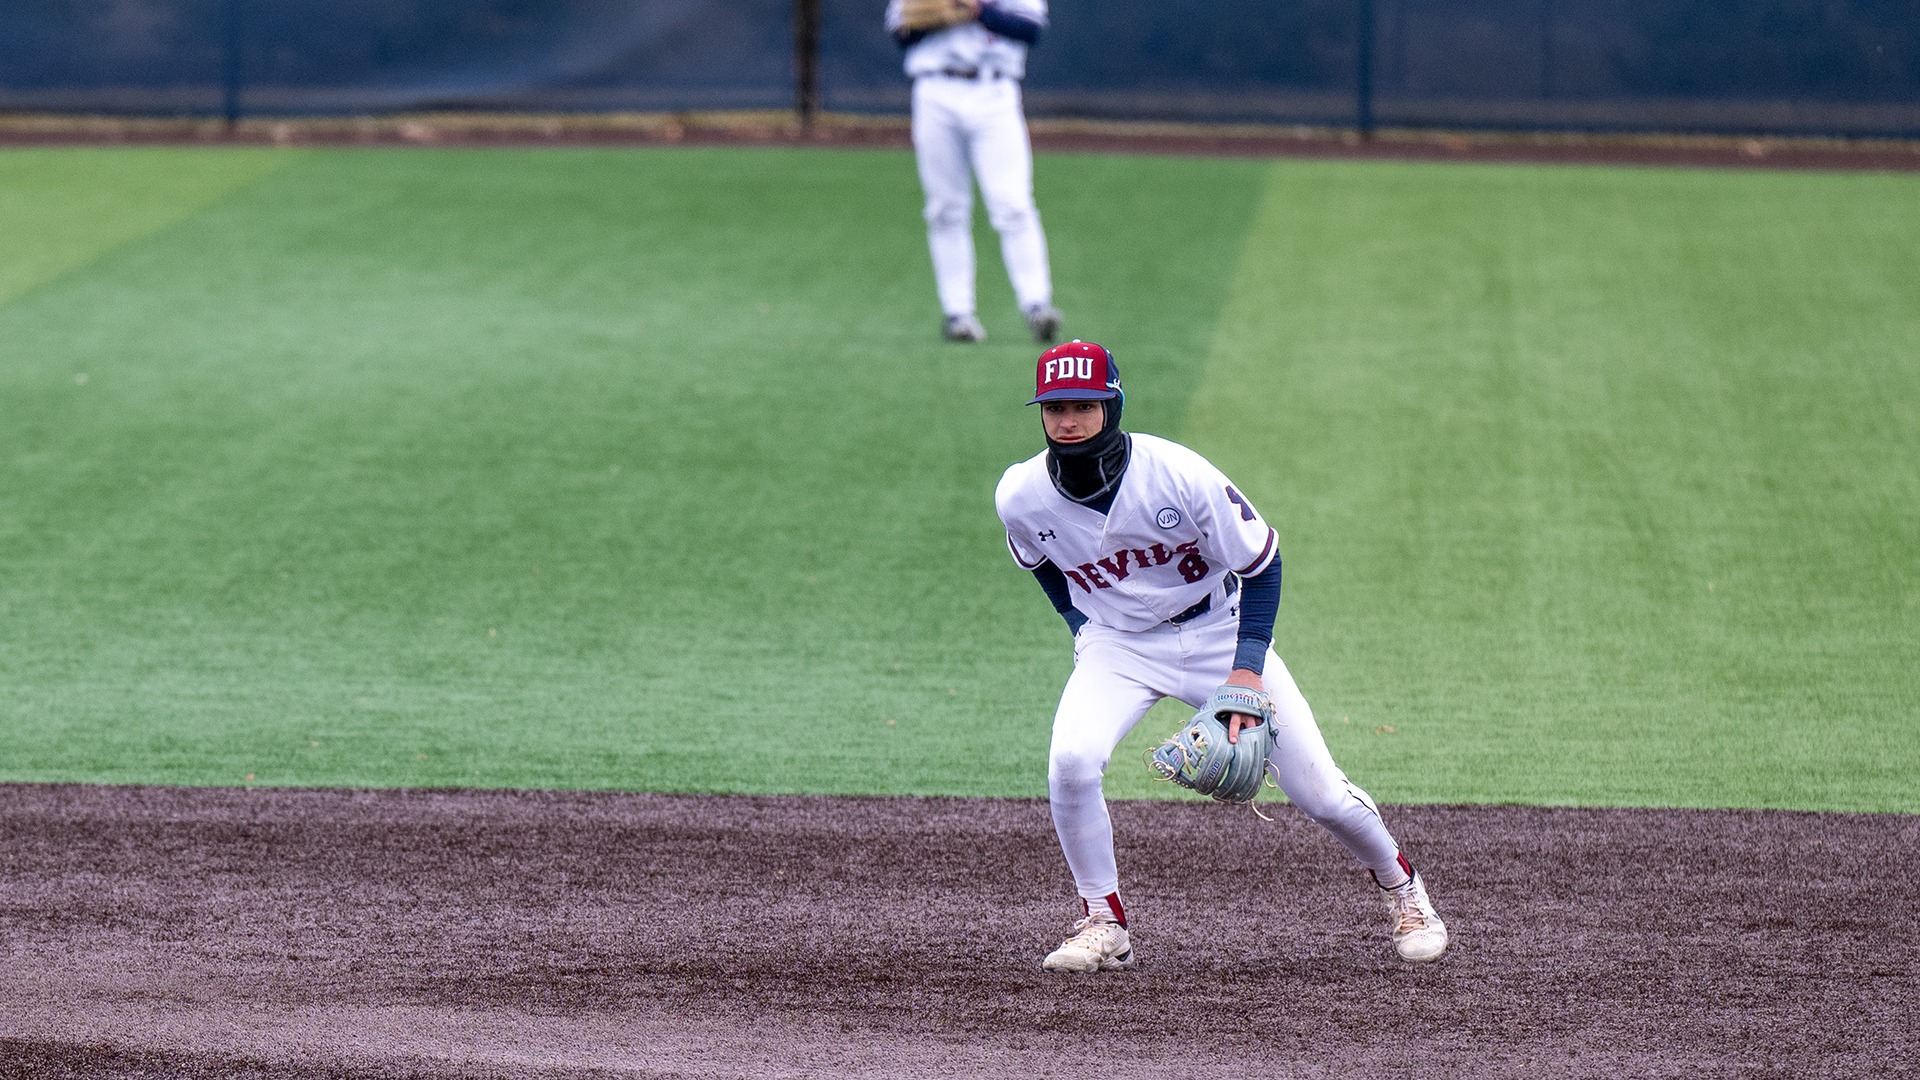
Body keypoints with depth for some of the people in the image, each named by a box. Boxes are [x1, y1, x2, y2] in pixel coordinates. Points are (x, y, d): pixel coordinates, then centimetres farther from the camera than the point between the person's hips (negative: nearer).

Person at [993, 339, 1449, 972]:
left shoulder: (1177, 474, -28)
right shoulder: (1020, 497, -18)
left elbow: (1261, 559, -15)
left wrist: (1247, 668, -22)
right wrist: (1085, 628, 5)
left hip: (1217, 630, -2)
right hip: (1117, 643, 2)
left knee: (1315, 788, -2)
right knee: (1071, 759, -27)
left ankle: (1399, 884, 28)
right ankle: (1104, 925, -8)